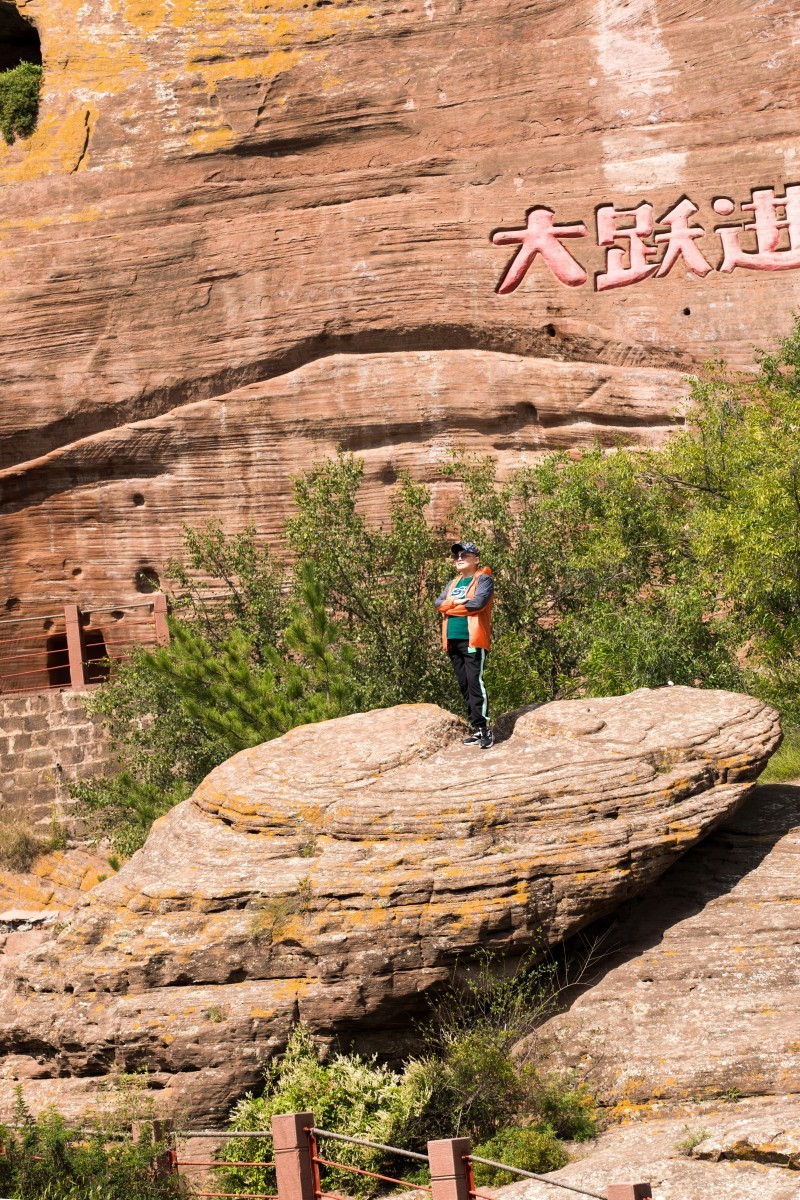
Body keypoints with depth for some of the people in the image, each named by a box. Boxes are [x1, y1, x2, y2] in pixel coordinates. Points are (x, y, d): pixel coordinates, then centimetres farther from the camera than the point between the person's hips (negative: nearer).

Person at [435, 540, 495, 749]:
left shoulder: (483, 580, -1)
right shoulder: (453, 583, 22)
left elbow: (478, 603, -17)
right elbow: (439, 603, 9)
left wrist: (450, 607, -4)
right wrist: (457, 602, -10)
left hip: (473, 640, -8)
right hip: (453, 641, 8)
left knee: (475, 683, -14)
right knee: (464, 686, 7)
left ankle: (484, 728, -14)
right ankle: (476, 729, 10)